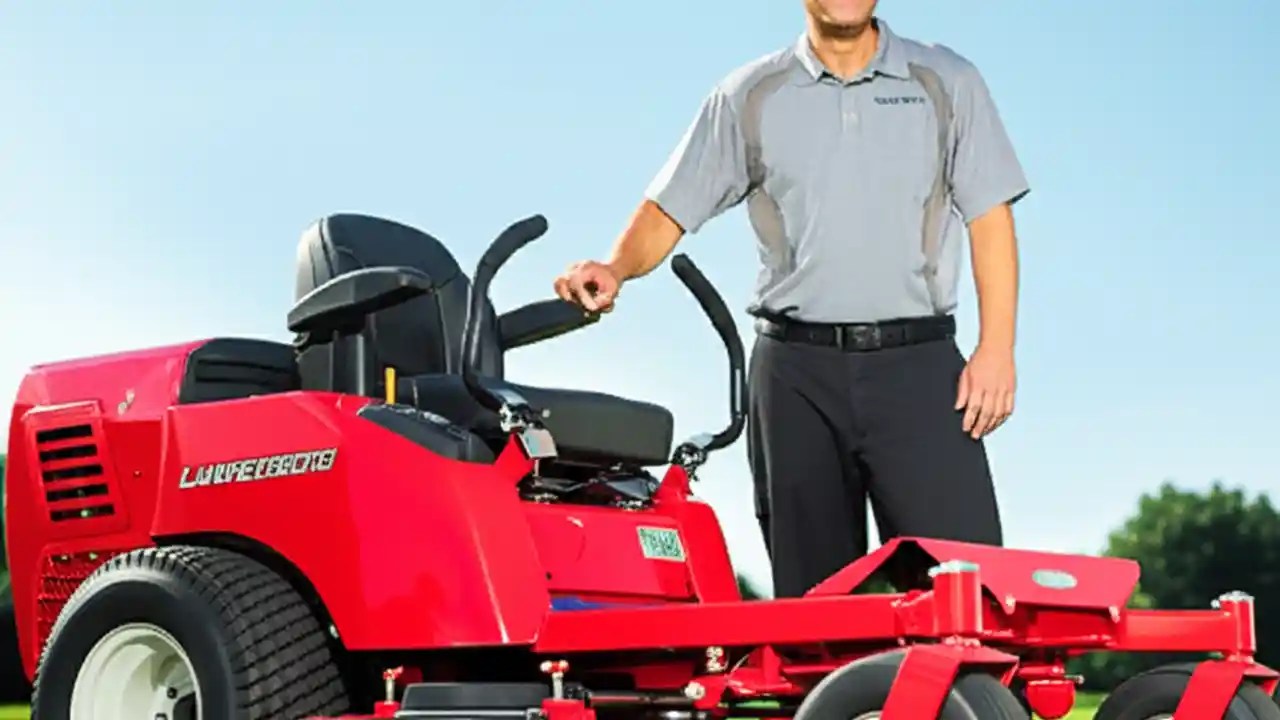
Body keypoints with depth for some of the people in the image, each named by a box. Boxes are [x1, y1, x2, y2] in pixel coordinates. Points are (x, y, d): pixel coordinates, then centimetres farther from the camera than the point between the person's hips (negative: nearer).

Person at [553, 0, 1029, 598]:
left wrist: (996, 347, -3)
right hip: (795, 369, 1)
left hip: (916, 363, -1)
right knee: (811, 586, 5)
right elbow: (669, 210, 7)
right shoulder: (748, 97, 10)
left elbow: (989, 218, 7)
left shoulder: (945, 83, 10)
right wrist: (615, 267, -14)